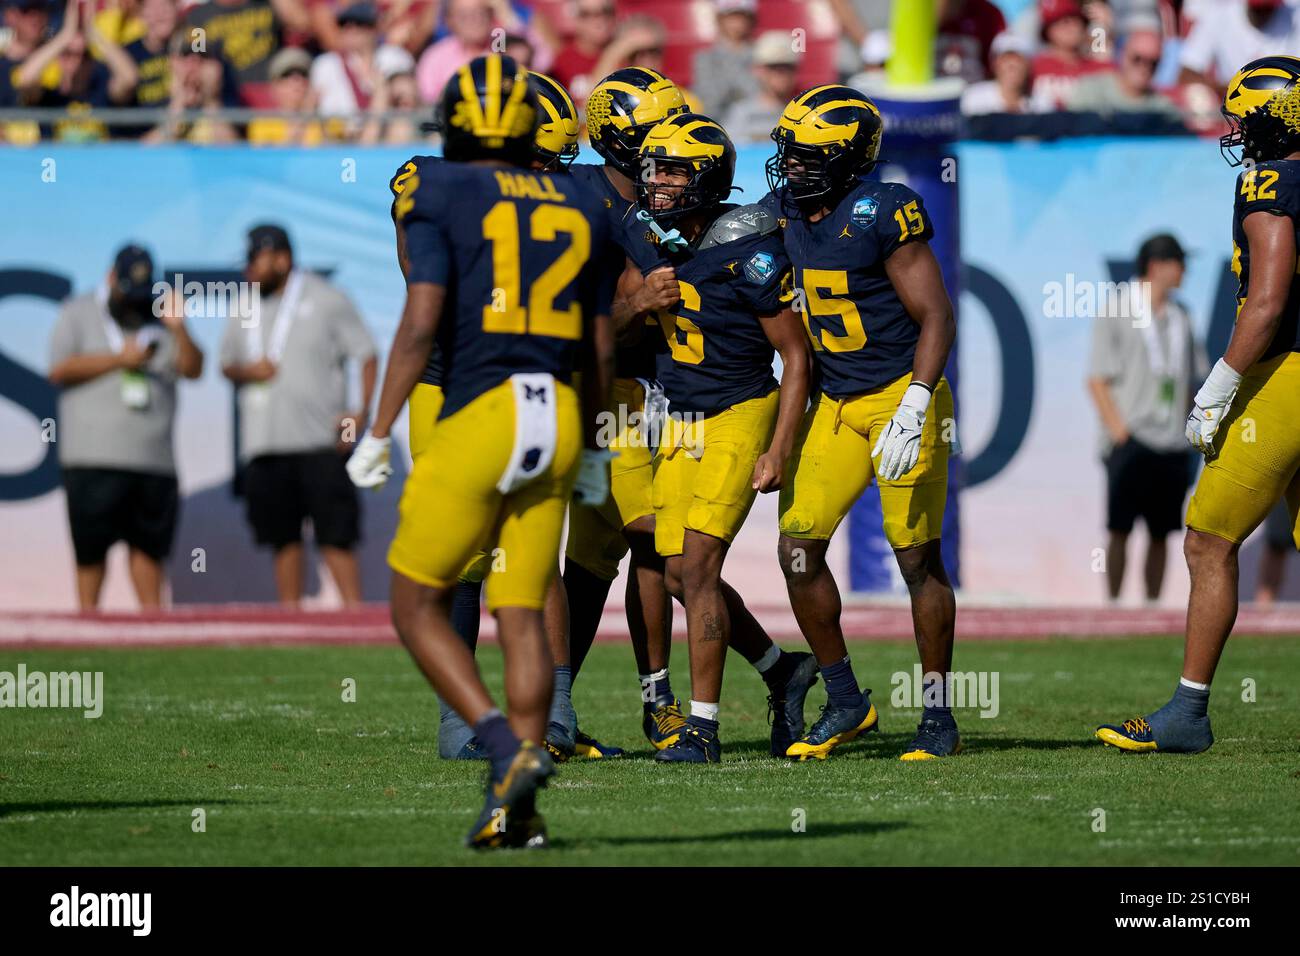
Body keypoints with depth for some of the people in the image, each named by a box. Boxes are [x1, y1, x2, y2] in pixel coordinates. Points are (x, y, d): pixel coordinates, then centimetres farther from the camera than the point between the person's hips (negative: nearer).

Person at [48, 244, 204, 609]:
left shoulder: (159, 316, 14)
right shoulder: (79, 314, 6)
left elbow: (192, 369, 7)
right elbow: (60, 370, -6)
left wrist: (179, 330, -10)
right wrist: (119, 359, -11)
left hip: (154, 456, 3)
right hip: (93, 456, -3)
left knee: (149, 543, 3)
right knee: (91, 545, -4)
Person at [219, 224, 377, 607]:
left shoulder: (326, 301, 1)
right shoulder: (244, 310, 15)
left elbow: (367, 356, 1)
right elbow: (227, 364, 23)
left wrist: (361, 413, -11)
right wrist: (246, 372, -2)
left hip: (321, 443, -5)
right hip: (264, 445, 5)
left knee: (335, 535, -9)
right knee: (283, 537, 7)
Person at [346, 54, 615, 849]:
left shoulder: (439, 196, -2)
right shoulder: (578, 209, 12)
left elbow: (422, 324, -12)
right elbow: (602, 348, 15)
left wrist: (379, 434, -6)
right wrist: (591, 448, 27)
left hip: (478, 416, -5)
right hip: (558, 419, 5)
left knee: (417, 606, 8)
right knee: (523, 612, 8)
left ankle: (509, 748, -11)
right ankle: (518, 809, 3)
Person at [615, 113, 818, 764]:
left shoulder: (749, 254, -18)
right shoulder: (651, 240, 2)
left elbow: (795, 354, -13)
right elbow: (613, 329, 9)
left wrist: (778, 451, -18)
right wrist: (640, 302, -15)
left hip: (739, 417, -7)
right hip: (679, 424, 7)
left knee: (697, 566, -14)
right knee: (680, 574, 8)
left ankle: (702, 727, -9)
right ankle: (784, 671, 29)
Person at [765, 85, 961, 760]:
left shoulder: (880, 213, -16)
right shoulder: (779, 214, 3)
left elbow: (935, 317, -15)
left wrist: (911, 411, -22)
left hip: (901, 396, -6)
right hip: (834, 404, 7)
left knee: (918, 559, -2)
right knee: (798, 549, -1)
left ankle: (939, 717, 9)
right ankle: (846, 703, 13)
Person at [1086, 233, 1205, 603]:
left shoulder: (1179, 316, 15)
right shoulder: (1116, 313, -2)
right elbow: (1097, 380, -5)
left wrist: (1187, 428, 10)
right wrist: (1119, 431, -14)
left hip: (1171, 445, 6)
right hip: (1131, 442, -6)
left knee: (1160, 533, 5)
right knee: (1120, 529, -8)